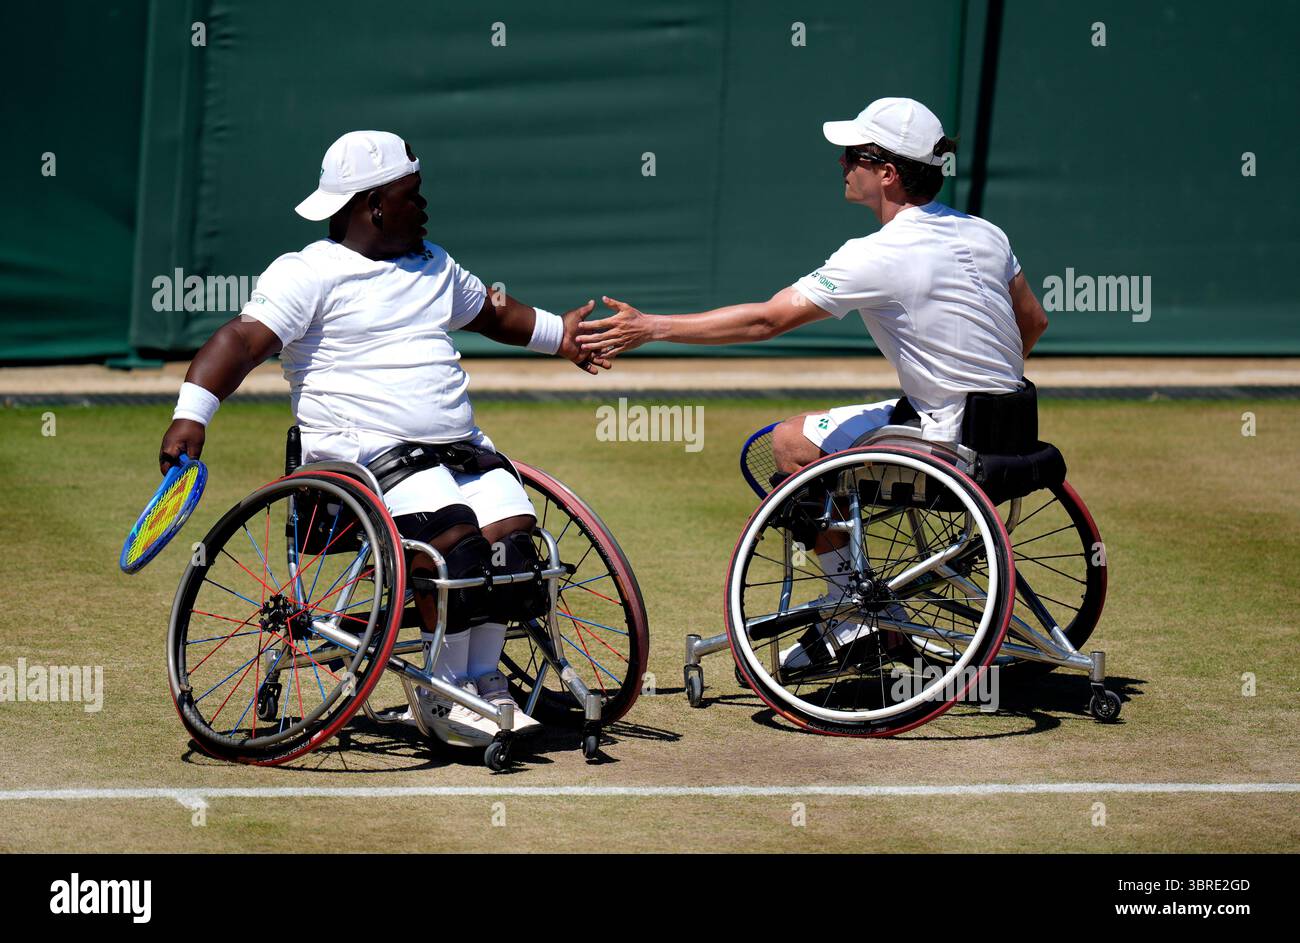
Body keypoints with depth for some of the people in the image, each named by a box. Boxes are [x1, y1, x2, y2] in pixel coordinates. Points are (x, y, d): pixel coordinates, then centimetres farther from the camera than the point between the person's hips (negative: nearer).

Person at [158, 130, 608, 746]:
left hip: (461, 449, 7)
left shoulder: (433, 267, 22)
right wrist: (191, 416, -28)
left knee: (511, 522, -20)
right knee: (452, 533, -31)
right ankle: (444, 695, -19)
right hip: (366, 454, -7)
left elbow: (492, 313, 42)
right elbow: (242, 341, -15)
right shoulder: (308, 274, -3)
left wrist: (559, 335, 44)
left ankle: (482, 677, -7)